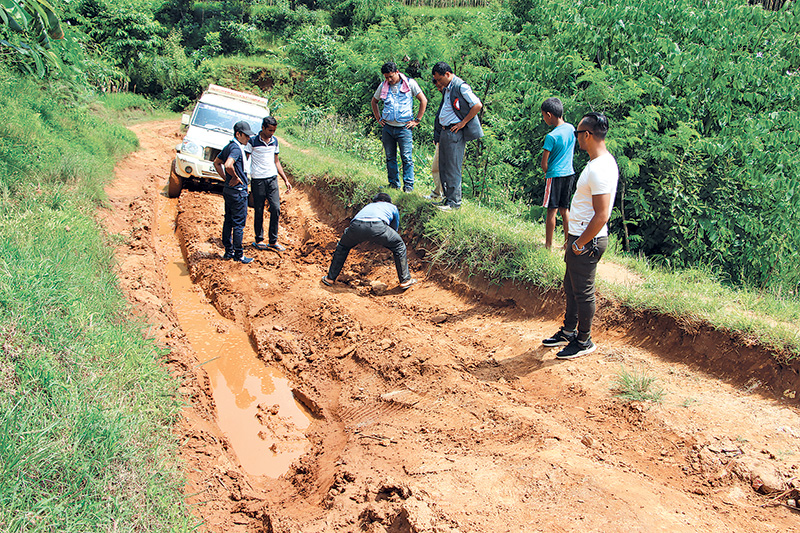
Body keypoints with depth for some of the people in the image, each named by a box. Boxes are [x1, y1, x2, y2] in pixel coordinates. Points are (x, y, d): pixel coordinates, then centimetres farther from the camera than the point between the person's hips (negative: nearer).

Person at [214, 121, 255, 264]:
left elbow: (217, 163, 22)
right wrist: (236, 177, -18)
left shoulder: (229, 146, 12)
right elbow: (228, 165, -35)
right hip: (238, 191, -10)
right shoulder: (236, 148, -18)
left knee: (229, 221, 14)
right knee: (239, 223, -3)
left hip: (228, 189, 10)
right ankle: (238, 255, 3)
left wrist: (226, 178, 15)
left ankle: (228, 251, 22)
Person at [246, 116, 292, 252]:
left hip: (272, 179, 4)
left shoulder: (274, 141, 11)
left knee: (276, 209, -3)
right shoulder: (252, 141, -5)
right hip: (258, 180, -4)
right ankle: (259, 240, 17)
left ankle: (273, 241, 5)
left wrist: (286, 180, 15)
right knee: (259, 211, 3)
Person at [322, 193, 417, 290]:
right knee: (399, 247, 23)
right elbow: (395, 228, 49)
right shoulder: (392, 207, 38)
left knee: (342, 247, 34)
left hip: (356, 225, 3)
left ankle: (330, 278, 36)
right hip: (377, 226, -3)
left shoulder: (368, 206, 45)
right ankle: (405, 280, 22)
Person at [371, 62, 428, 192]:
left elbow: (423, 100, 2)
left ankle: (408, 184, 0)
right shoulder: (383, 86, 9)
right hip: (387, 127, 4)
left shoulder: (410, 83, -1)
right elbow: (374, 101, 26)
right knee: (390, 157, 7)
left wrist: (417, 120, -2)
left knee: (406, 157, -6)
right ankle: (393, 183, 16)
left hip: (404, 127, -4)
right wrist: (378, 118, 15)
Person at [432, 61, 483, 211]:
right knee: (443, 167, 11)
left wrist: (463, 123, -14)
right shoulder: (446, 89, 16)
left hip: (455, 132, -9)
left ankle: (454, 201, -2)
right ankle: (448, 197, 19)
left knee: (453, 168, -7)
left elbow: (478, 105, -17)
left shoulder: (461, 87, -12)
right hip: (444, 131, 9)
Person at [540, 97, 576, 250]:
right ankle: (568, 243, 18)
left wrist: (547, 173, 5)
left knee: (552, 210, 0)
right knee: (564, 210, 14)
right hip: (569, 173, 7)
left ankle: (548, 245, 6)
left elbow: (544, 164, -14)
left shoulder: (551, 137, -18)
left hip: (555, 175, -7)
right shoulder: (571, 128, 3)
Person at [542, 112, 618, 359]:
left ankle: (584, 341, 19)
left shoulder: (600, 170, -25)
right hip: (580, 236, 10)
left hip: (588, 241, -10)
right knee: (571, 286, 21)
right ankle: (569, 331, 36)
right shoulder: (602, 161, 9)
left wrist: (580, 244, -18)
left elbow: (601, 216, -27)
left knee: (583, 292, 3)